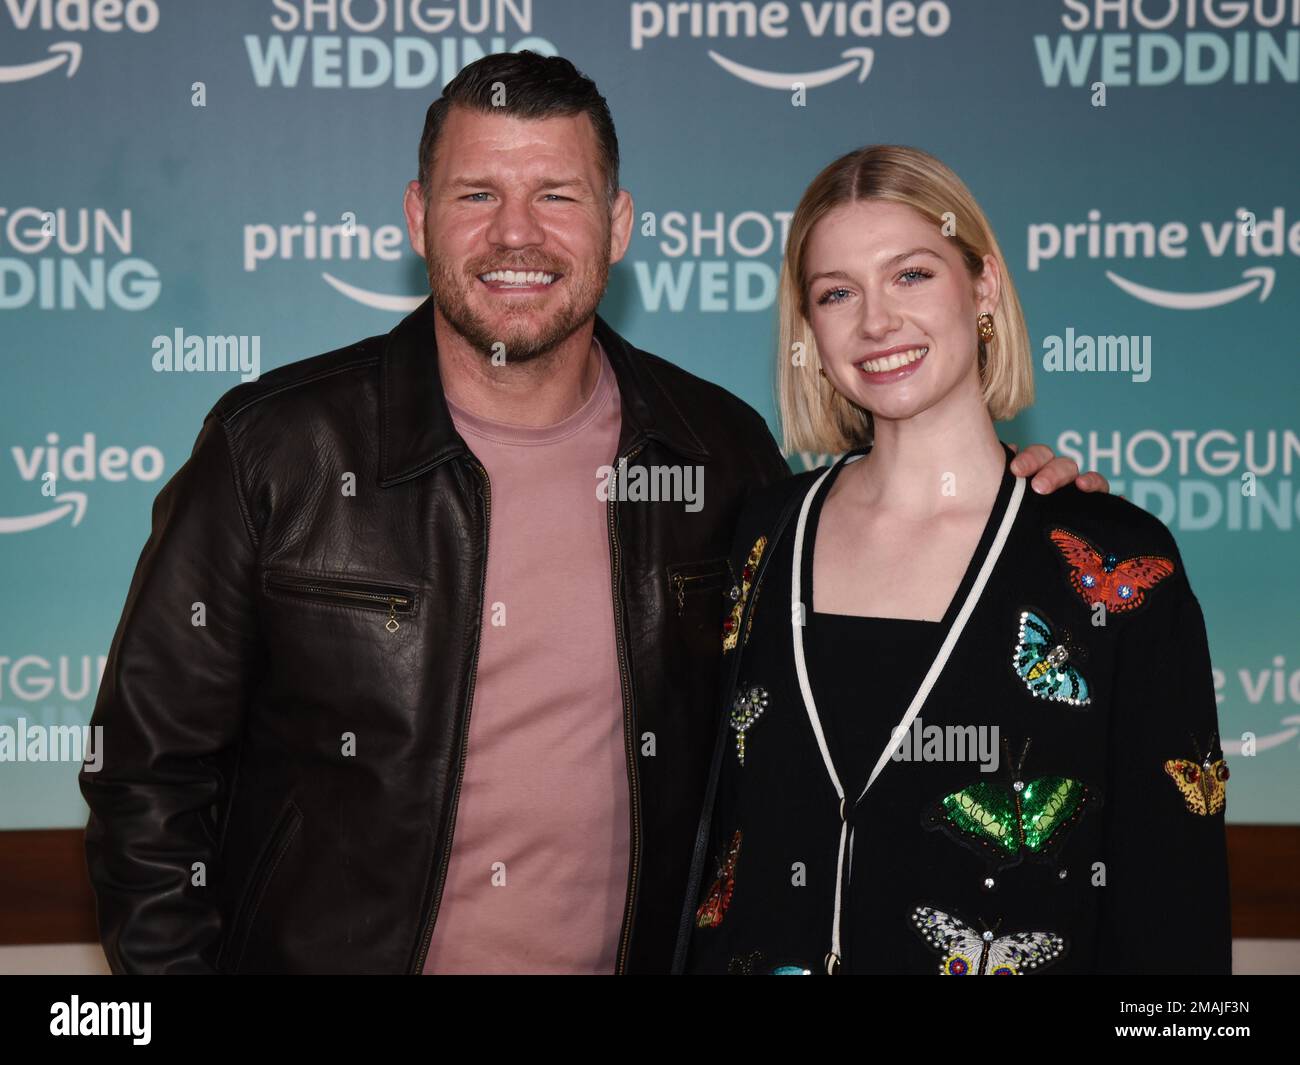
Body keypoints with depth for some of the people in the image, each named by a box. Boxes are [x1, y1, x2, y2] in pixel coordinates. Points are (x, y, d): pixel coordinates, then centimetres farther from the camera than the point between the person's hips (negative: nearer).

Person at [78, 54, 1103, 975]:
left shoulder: (720, 449, -2)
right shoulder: (277, 446, -9)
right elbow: (151, 767, -5)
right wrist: (170, 961, -12)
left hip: (627, 949, 2)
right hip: (325, 951, -2)